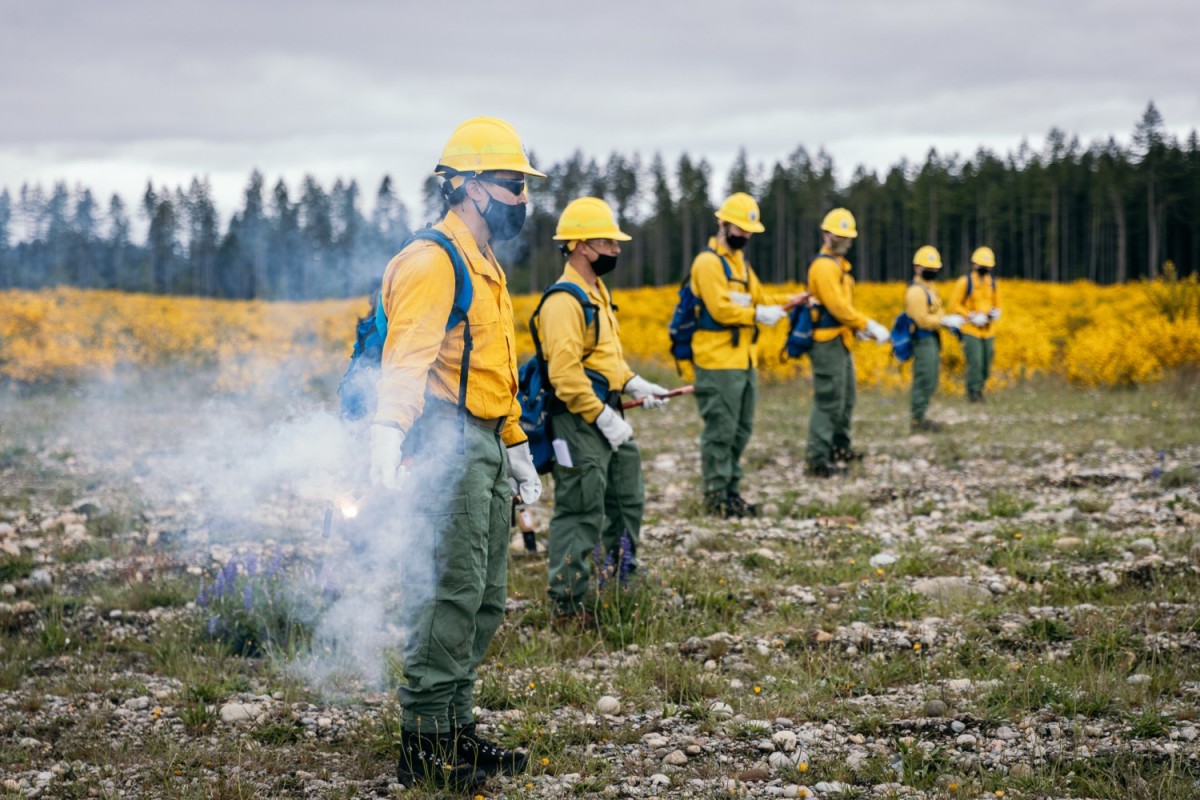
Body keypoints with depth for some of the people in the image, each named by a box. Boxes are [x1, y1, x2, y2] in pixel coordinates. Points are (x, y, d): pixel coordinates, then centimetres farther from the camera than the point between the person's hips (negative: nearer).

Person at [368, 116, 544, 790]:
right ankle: (425, 745, -5)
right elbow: (407, 357, -24)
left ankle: (457, 726, 20)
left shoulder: (485, 266, 21)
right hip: (448, 443, -10)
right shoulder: (434, 262, -11)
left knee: (486, 599, 12)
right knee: (449, 594, -10)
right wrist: (388, 435, -37)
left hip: (487, 449, 10)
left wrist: (519, 451, 29)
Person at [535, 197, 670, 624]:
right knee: (580, 513, -7)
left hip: (607, 415, 10)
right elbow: (565, 372, -24)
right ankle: (568, 606, -1)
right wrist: (603, 417, -23)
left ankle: (621, 584, 33)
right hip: (579, 421, -10)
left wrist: (634, 384, 11)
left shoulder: (597, 292, 15)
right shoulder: (564, 302, -18)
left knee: (627, 501, 19)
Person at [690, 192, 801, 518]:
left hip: (744, 360, 9)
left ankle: (732, 489, 19)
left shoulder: (739, 261, 19)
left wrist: (786, 303, 3)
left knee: (741, 429, 12)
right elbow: (720, 309, -19)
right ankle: (716, 495, 1)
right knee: (720, 430, -5)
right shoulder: (708, 262, -10)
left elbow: (756, 299, 19)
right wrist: (758, 315, -19)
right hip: (718, 361, -9)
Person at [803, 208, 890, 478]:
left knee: (846, 398, 20)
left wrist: (860, 326, 6)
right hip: (828, 342, -11)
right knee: (829, 402, -9)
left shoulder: (838, 264, 18)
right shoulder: (824, 266, -15)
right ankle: (817, 460, -6)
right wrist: (869, 326, -19)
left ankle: (839, 447, 33)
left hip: (841, 341, 11)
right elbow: (837, 306, -22)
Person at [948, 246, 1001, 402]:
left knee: (986, 365, 6)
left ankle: (978, 388, 23)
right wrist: (972, 317, -17)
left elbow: (996, 302, 21)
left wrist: (996, 312, -3)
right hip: (971, 330, -5)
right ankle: (974, 392, -3)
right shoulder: (964, 282, -9)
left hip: (988, 331, 5)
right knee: (975, 362, -15)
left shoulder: (992, 282, 8)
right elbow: (954, 305, -8)